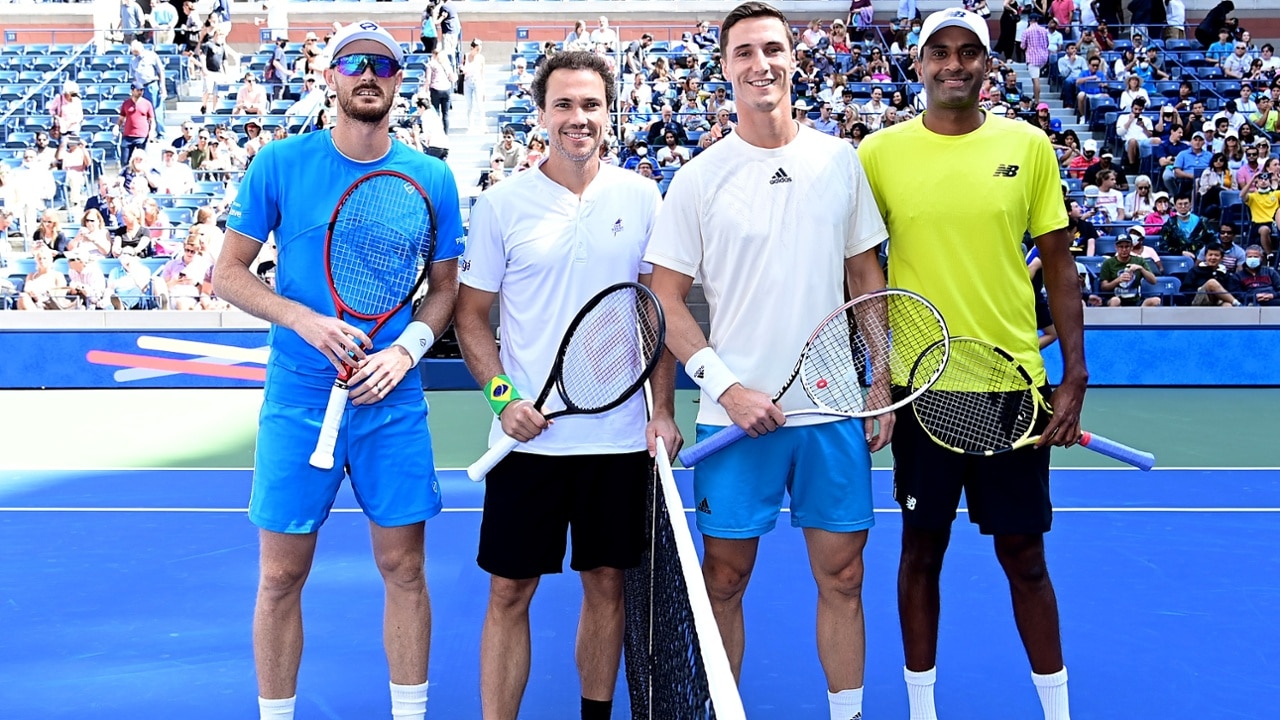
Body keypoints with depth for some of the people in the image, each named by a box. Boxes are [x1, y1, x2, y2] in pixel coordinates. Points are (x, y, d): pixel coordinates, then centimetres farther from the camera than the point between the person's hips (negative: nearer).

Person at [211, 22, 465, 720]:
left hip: (394, 402, 1)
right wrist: (304, 320, -15)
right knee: (281, 578, 6)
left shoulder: (431, 178, 2)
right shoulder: (279, 164, -1)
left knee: (403, 569, 7)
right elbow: (229, 274, 2)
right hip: (297, 399, -1)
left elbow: (445, 287, 9)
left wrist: (407, 347, -10)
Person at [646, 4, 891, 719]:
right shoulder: (699, 178, -2)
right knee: (725, 578, 7)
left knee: (842, 576, 9)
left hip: (835, 407, 2)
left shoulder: (841, 160, 5)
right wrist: (727, 385, -12)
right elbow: (666, 300, -1)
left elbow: (867, 276, 11)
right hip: (736, 414, -2)